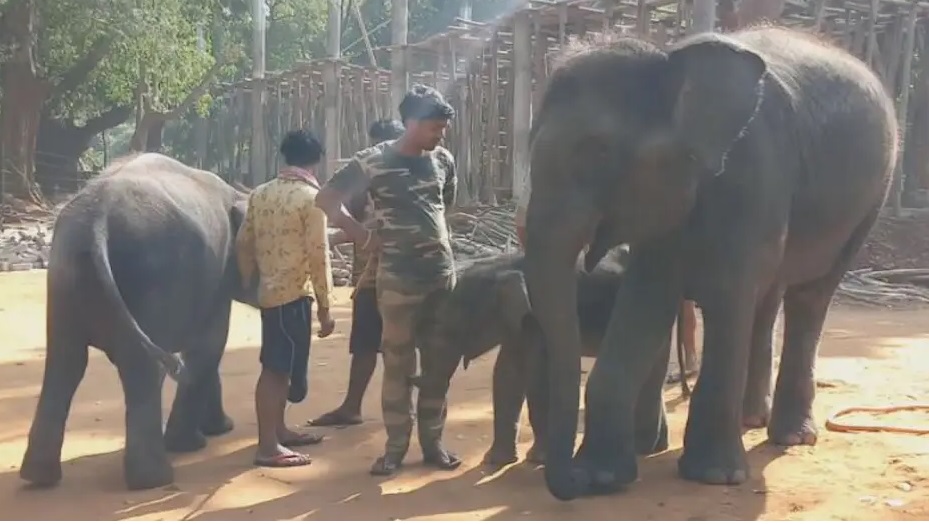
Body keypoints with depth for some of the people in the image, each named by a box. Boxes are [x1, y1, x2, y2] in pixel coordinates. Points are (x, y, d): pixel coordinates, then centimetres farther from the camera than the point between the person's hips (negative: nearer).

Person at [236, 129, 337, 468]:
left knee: (279, 367, 18)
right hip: (294, 294, -8)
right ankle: (268, 446, -3)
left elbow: (243, 244, 12)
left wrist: (248, 282, 23)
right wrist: (325, 307, -11)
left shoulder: (260, 193, 9)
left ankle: (278, 430, 29)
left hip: (269, 291, 8)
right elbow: (318, 255, -15)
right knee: (277, 369, -6)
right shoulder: (311, 197, -12)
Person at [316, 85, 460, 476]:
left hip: (443, 274, 4)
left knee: (438, 363, 8)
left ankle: (432, 441, 19)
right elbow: (325, 200, -3)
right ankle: (396, 444, 14)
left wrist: (434, 238, 11)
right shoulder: (373, 161, -7)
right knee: (398, 364, 2)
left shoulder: (443, 161, 6)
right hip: (397, 279, -4)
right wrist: (364, 237, -4)